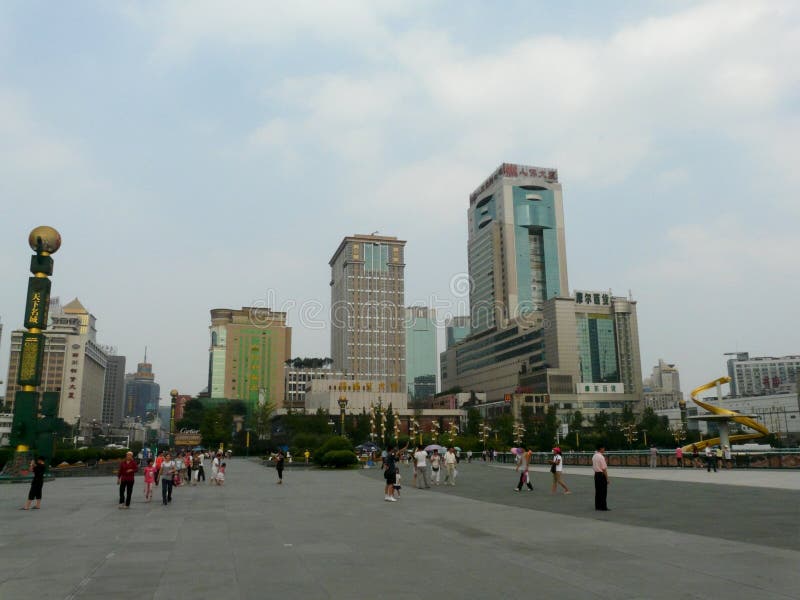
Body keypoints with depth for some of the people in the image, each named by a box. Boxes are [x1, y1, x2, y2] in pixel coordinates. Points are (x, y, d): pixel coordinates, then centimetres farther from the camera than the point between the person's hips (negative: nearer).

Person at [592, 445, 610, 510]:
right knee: (603, 492, -3)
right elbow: (604, 469, -17)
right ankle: (603, 507, -1)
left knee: (597, 491, 11)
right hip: (601, 475, -8)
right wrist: (607, 478, -13)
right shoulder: (601, 457, -16)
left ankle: (597, 506, 14)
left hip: (596, 474, 8)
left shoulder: (594, 456, 9)